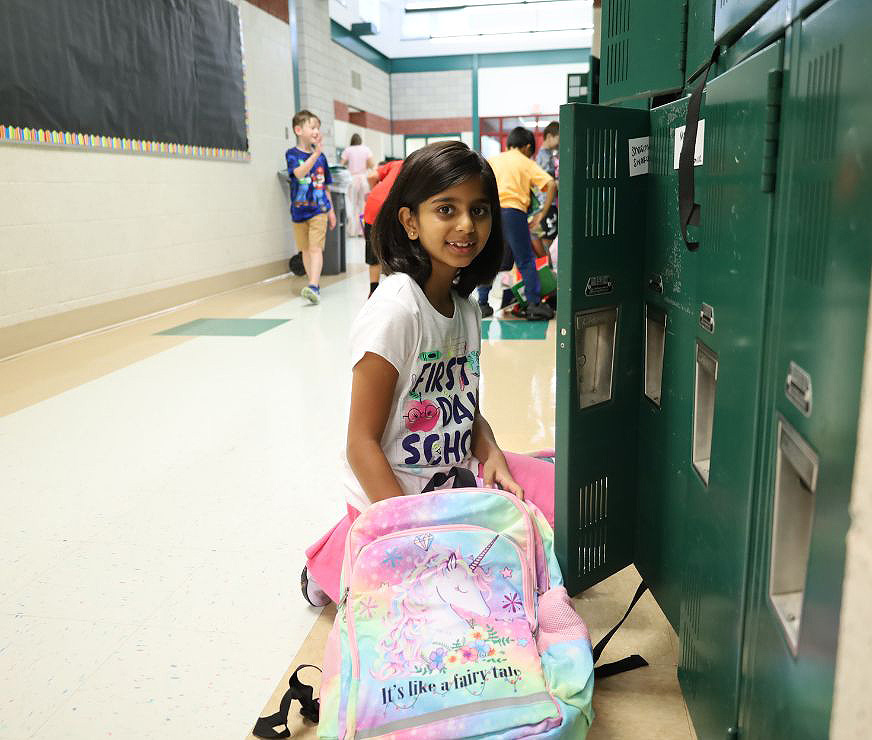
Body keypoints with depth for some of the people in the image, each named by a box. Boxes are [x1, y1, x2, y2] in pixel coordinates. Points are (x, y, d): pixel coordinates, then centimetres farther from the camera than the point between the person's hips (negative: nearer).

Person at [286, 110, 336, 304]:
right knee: (305, 250, 10)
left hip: (319, 210, 0)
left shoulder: (321, 156, 7)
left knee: (316, 248, -12)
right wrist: (315, 153, -29)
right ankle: (314, 284, 22)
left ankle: (313, 287, -22)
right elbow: (299, 173, -23)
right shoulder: (292, 154, -2)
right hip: (299, 211, 0)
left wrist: (331, 210, 14)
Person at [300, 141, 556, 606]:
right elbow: (362, 443, -20)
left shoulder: (465, 309, 4)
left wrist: (492, 455, -6)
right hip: (390, 493, -8)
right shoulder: (395, 310, -21)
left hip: (457, 473, 8)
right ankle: (334, 562, 9)